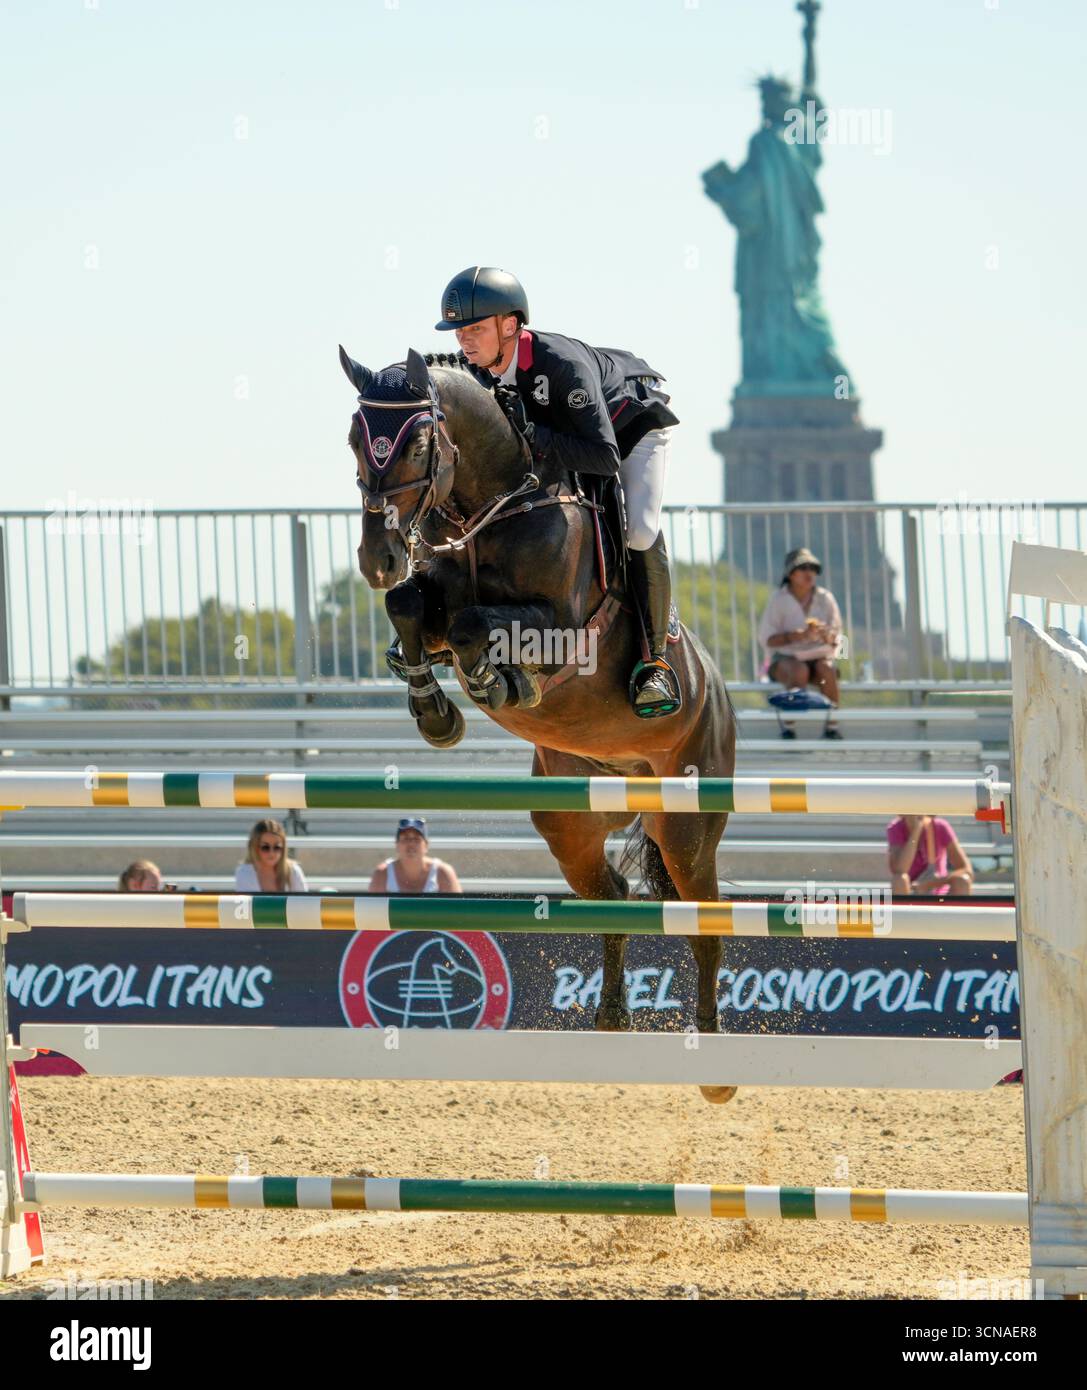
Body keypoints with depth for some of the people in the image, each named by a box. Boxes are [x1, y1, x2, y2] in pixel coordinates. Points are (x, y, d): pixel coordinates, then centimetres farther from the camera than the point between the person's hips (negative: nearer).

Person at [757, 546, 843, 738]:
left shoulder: (825, 598, 5)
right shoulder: (779, 599, -3)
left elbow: (835, 639, 7)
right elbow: (766, 638, -7)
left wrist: (826, 635, -18)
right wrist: (799, 636, -20)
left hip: (817, 656, 2)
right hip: (785, 657, -2)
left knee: (826, 669, -32)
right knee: (799, 671, -36)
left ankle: (832, 725, -30)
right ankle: (788, 726, -33)